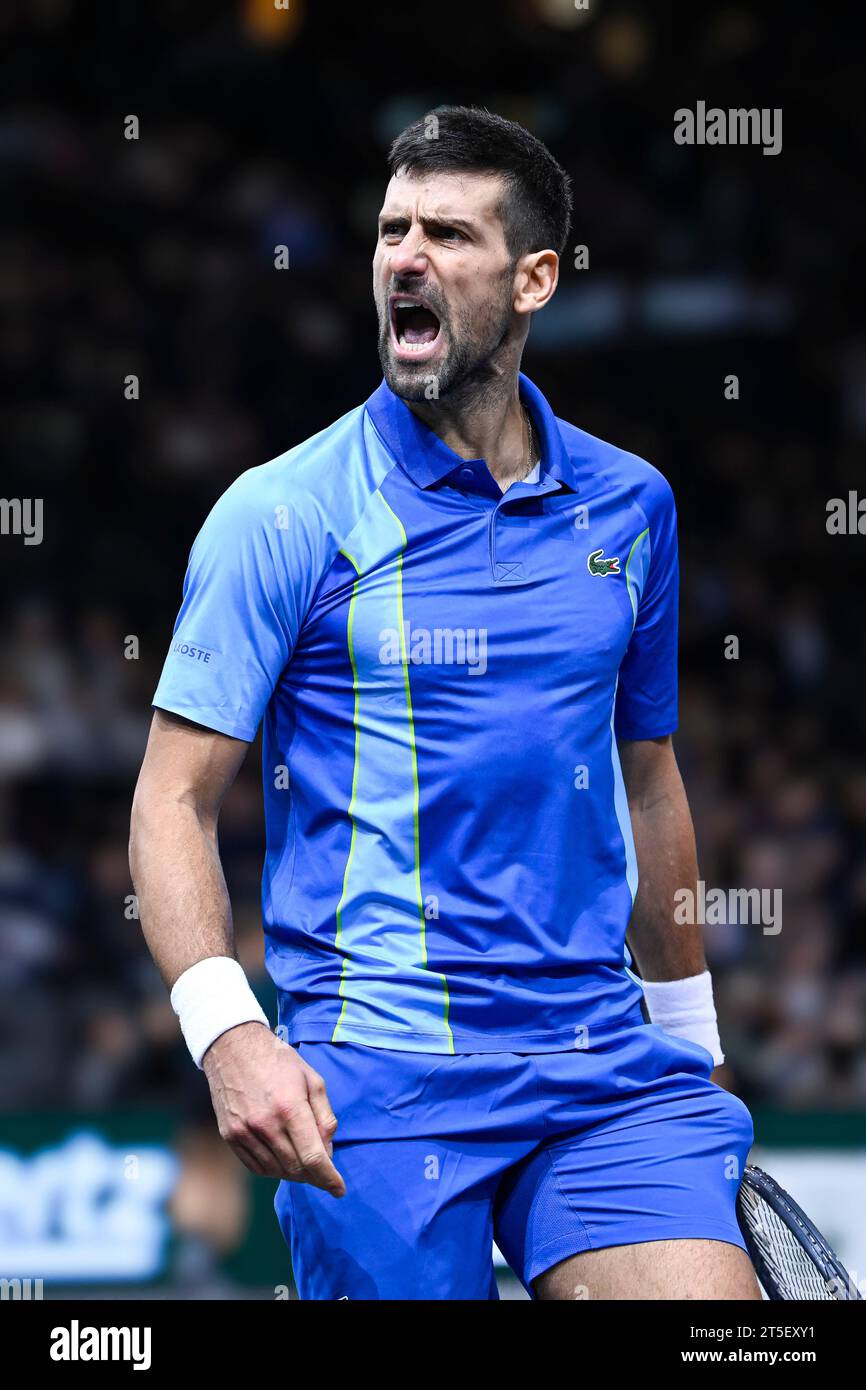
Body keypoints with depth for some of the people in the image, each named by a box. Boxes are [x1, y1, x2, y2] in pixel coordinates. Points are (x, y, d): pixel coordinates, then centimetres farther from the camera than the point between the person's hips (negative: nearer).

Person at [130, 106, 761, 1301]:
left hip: (605, 1061, 3)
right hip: (381, 1064, -3)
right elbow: (173, 801, -5)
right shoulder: (282, 515, -3)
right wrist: (228, 1033, -20)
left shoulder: (630, 505, 10)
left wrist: (691, 1041, 24)